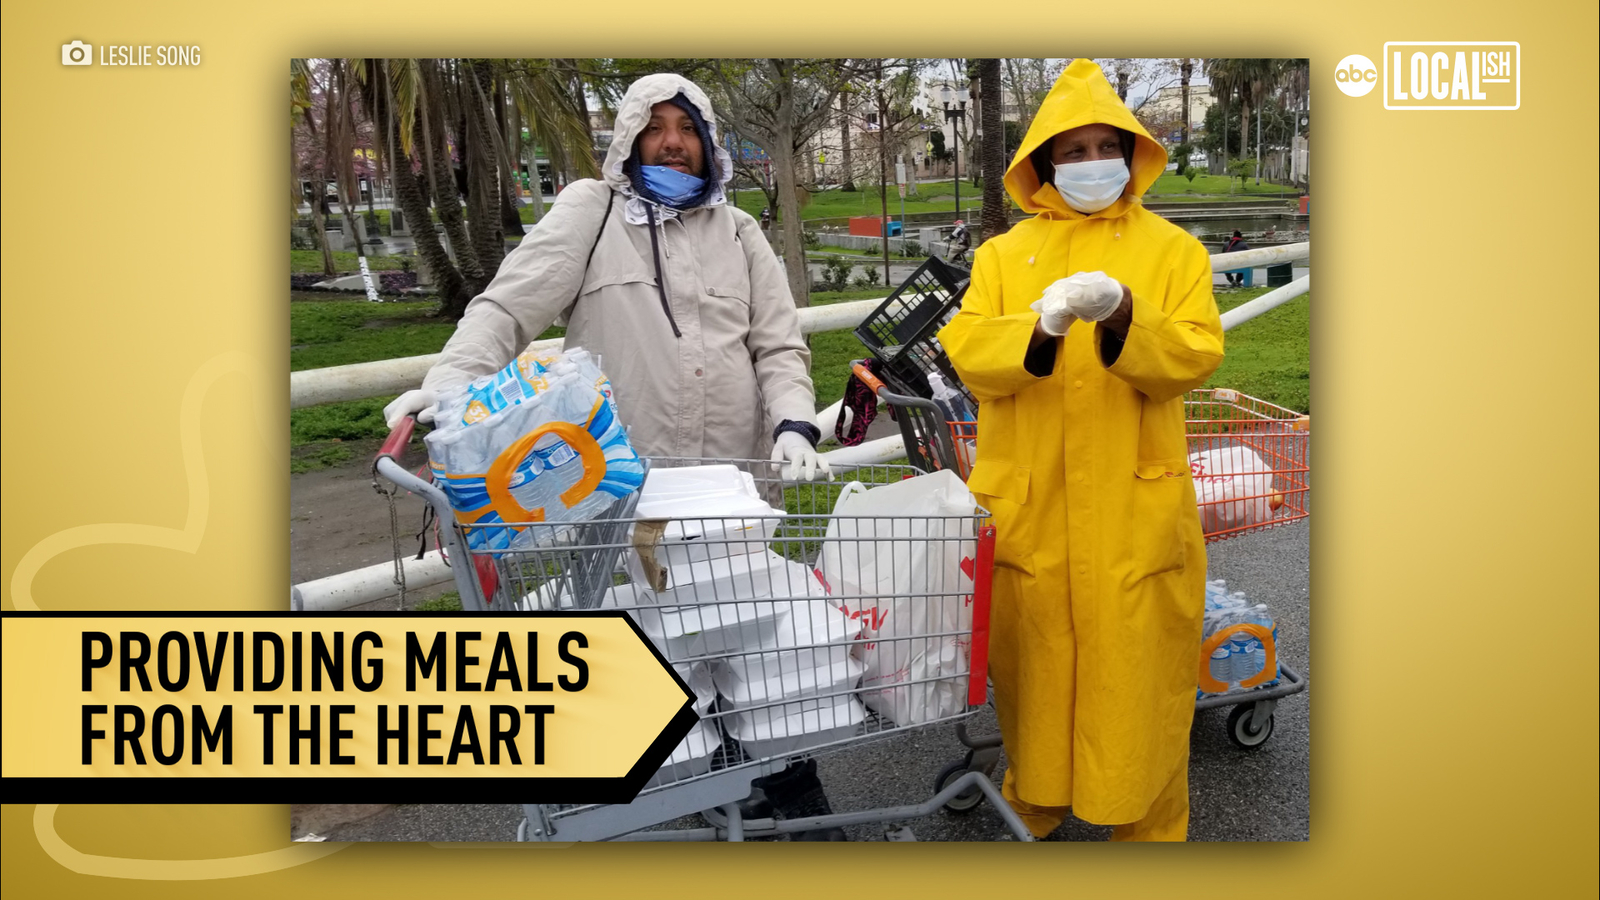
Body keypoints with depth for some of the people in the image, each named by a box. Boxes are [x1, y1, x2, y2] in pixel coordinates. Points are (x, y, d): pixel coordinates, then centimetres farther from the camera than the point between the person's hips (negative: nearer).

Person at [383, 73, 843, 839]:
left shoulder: (738, 232, 14)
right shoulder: (589, 211, 5)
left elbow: (779, 347, 11)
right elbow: (508, 307, -5)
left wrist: (793, 425, -8)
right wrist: (448, 383, -22)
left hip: (734, 482, 3)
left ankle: (794, 794, 28)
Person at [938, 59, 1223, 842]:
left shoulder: (1173, 250, 7)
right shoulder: (1003, 254, 9)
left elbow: (1196, 354, -6)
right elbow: (964, 350, -5)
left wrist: (1123, 317, -23)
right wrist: (1042, 326, -22)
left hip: (1136, 507, -1)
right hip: (1027, 505, 1)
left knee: (1136, 663, 5)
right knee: (1033, 657, 11)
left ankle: (1146, 821, 24)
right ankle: (1035, 801, 31)